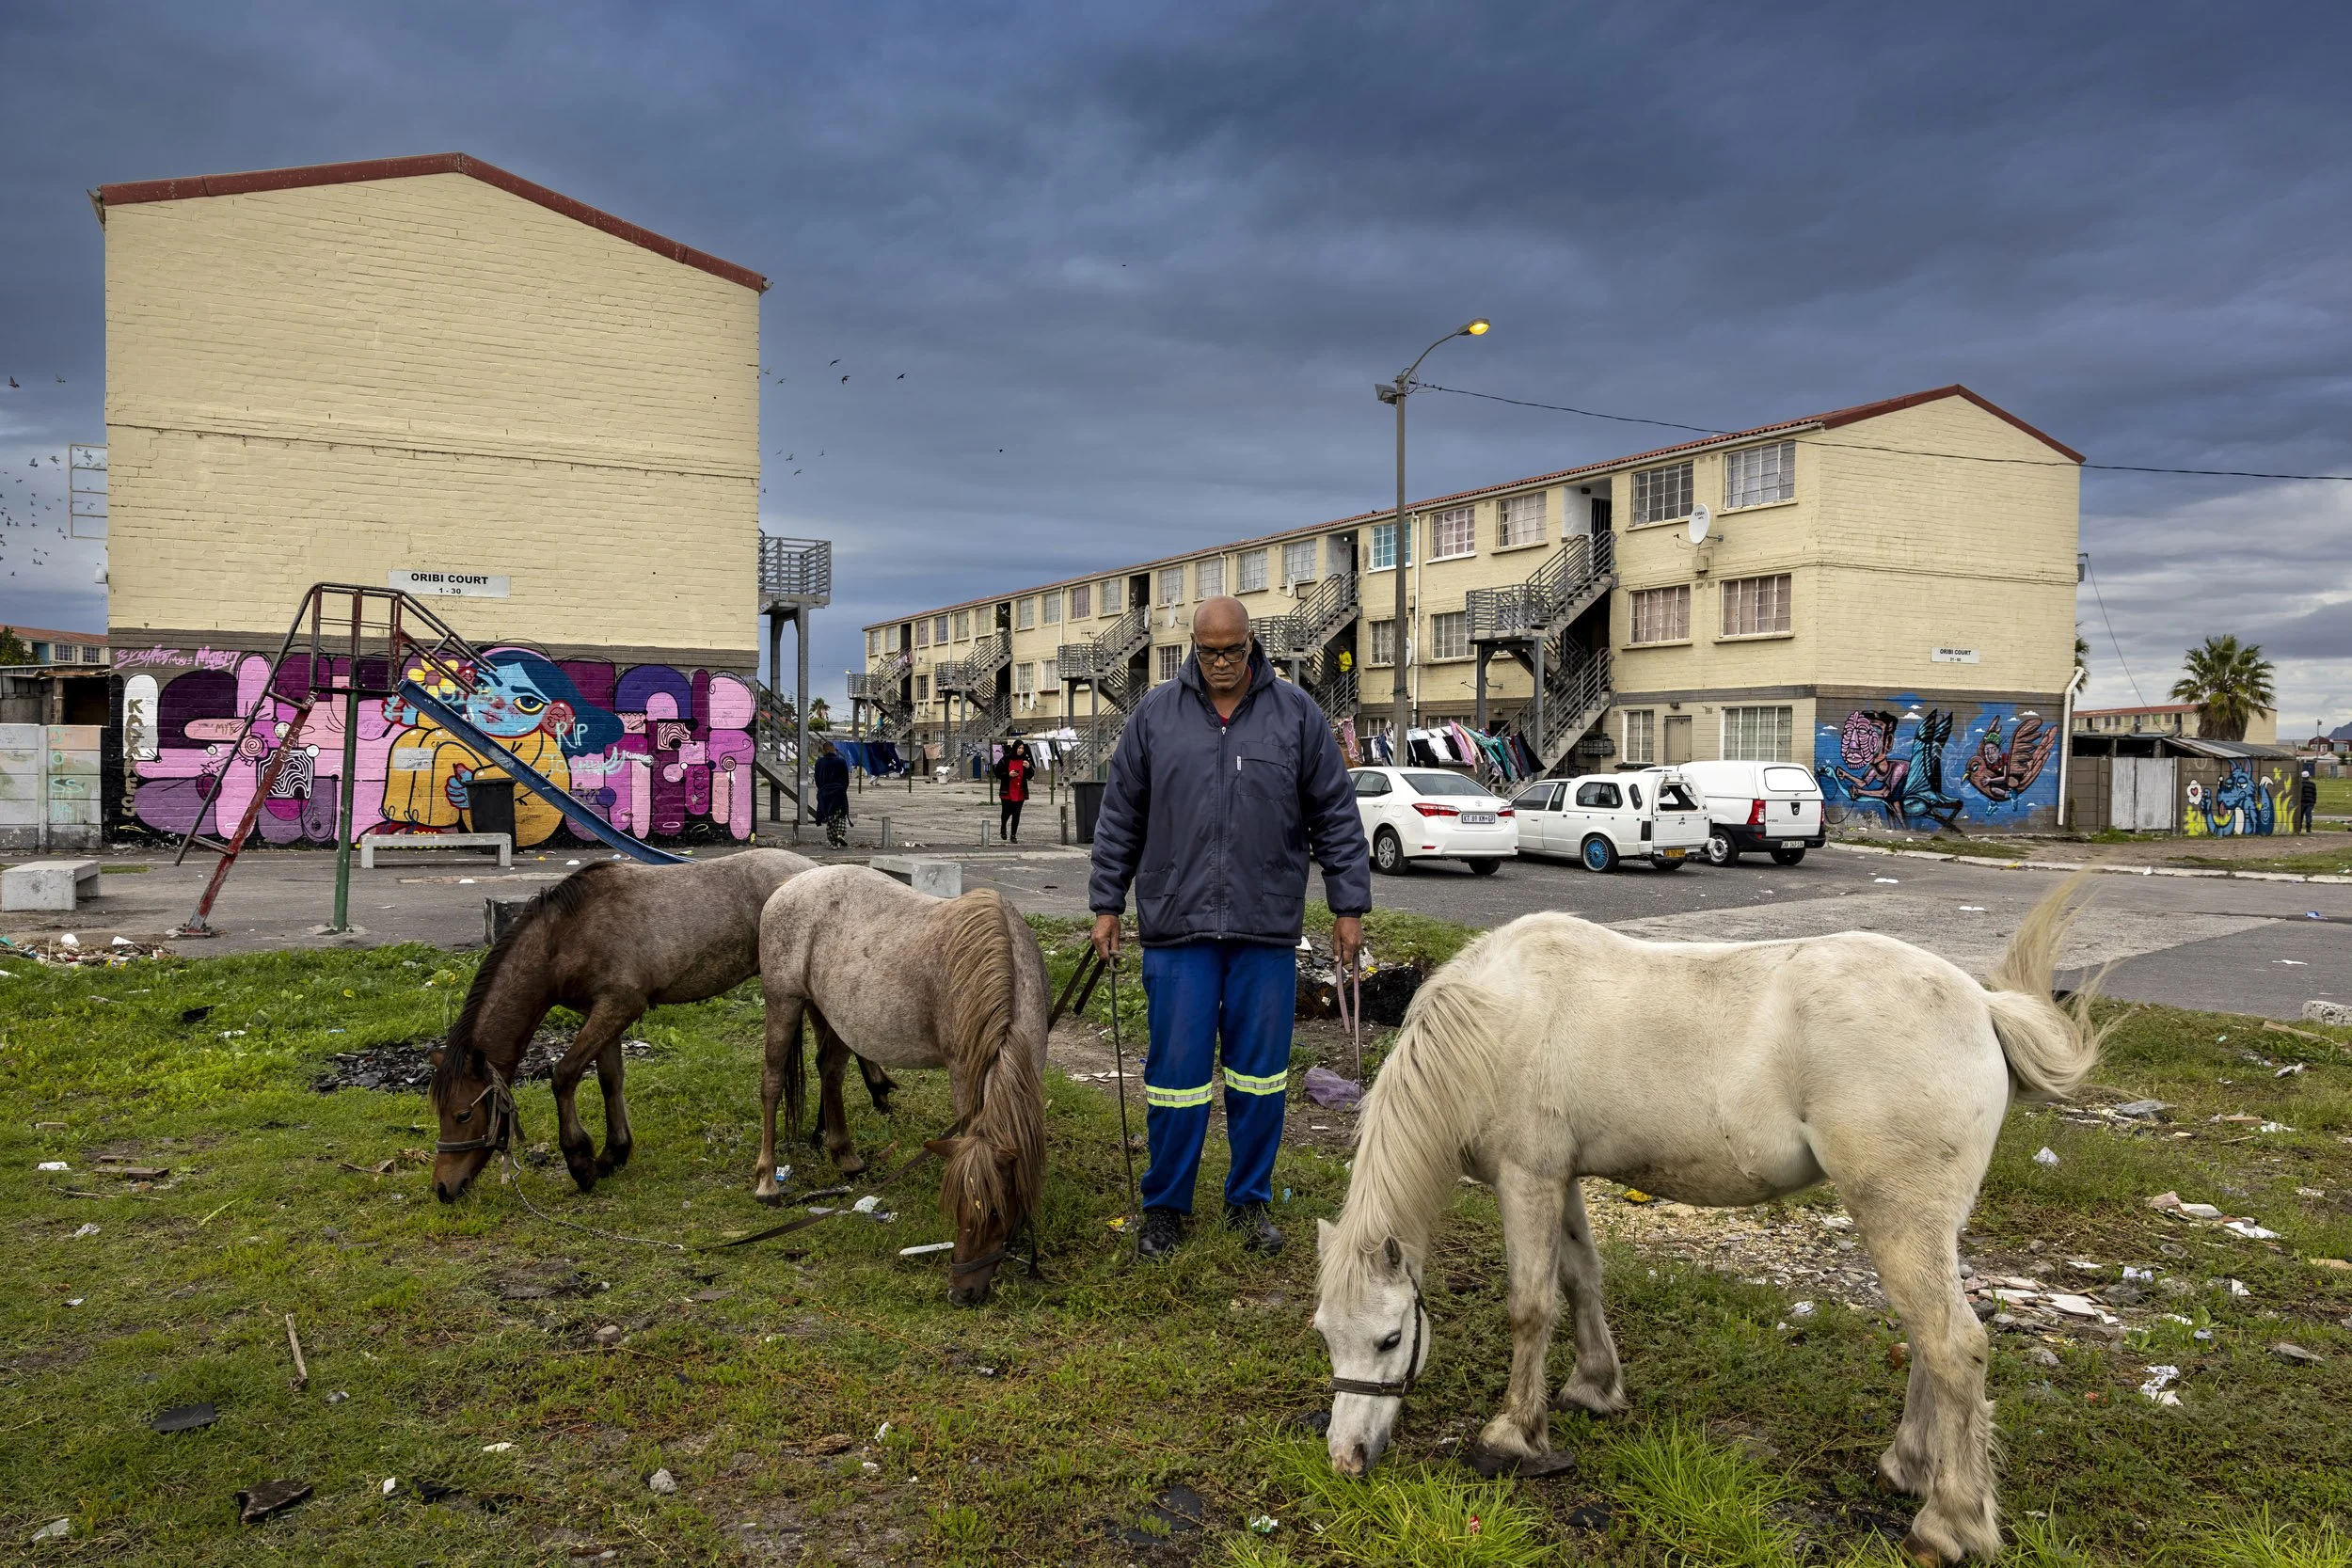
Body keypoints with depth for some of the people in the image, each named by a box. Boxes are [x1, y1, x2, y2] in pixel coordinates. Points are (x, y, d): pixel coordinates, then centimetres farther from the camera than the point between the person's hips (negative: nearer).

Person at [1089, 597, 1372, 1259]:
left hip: (1266, 929, 1)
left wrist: (1349, 906, 4)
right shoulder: (1156, 713, 4)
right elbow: (1120, 818, 10)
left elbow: (1336, 817, 7)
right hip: (1176, 926, 0)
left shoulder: (1295, 713, 4)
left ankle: (1251, 1200, 25)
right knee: (1176, 1070, 3)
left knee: (1260, 1072, 9)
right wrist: (1107, 904, 8)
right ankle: (1165, 1206, 19)